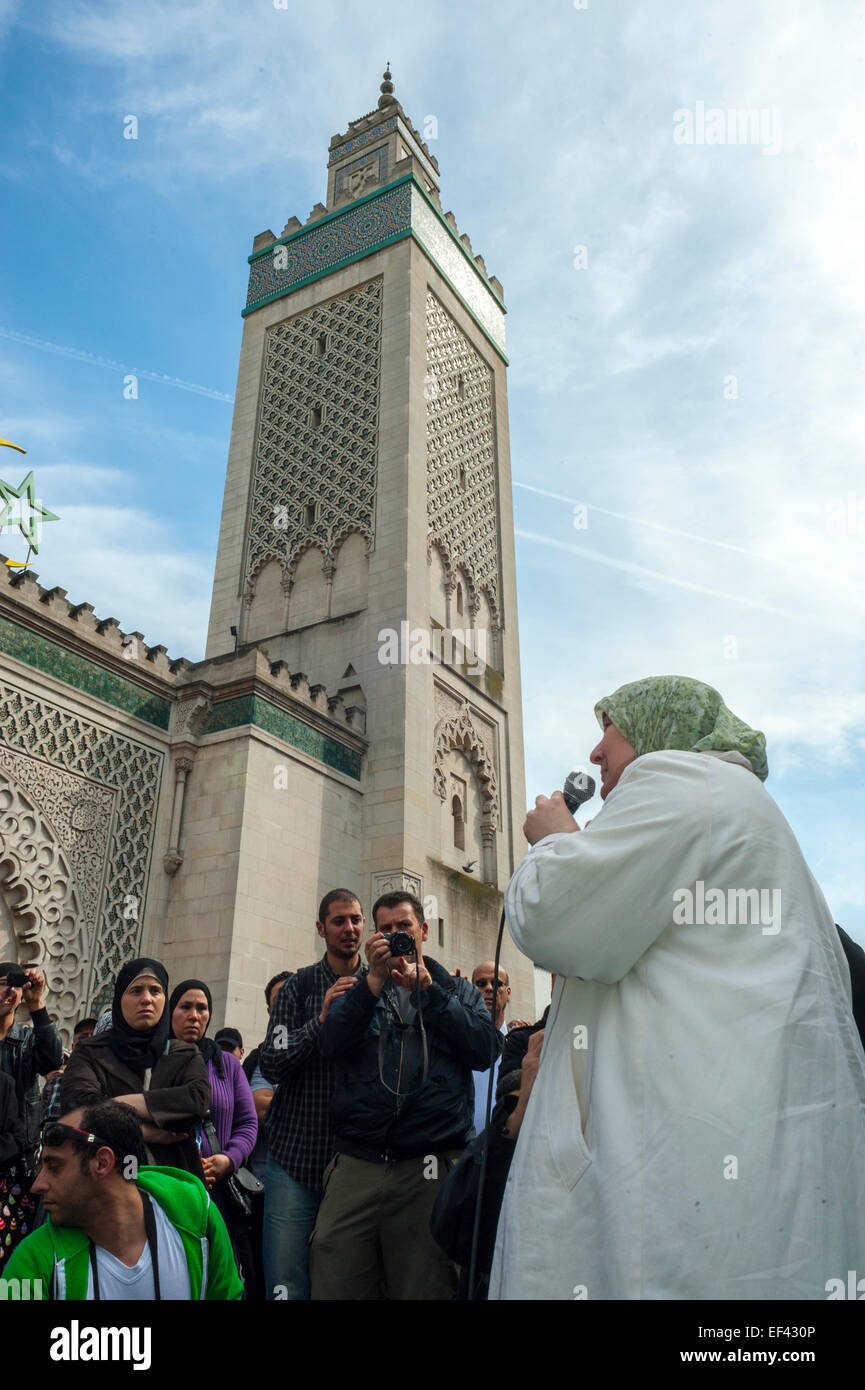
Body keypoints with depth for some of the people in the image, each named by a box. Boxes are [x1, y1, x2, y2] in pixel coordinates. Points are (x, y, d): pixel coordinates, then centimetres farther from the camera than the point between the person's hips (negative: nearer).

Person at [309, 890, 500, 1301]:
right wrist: (375, 980, -10)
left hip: (430, 1168, 0)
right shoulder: (361, 991, 16)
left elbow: (485, 1050, -4)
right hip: (357, 1165, 1)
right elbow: (330, 1045, -3)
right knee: (333, 1284, 0)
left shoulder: (458, 990, 14)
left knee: (425, 1287, 4)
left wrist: (426, 987, -7)